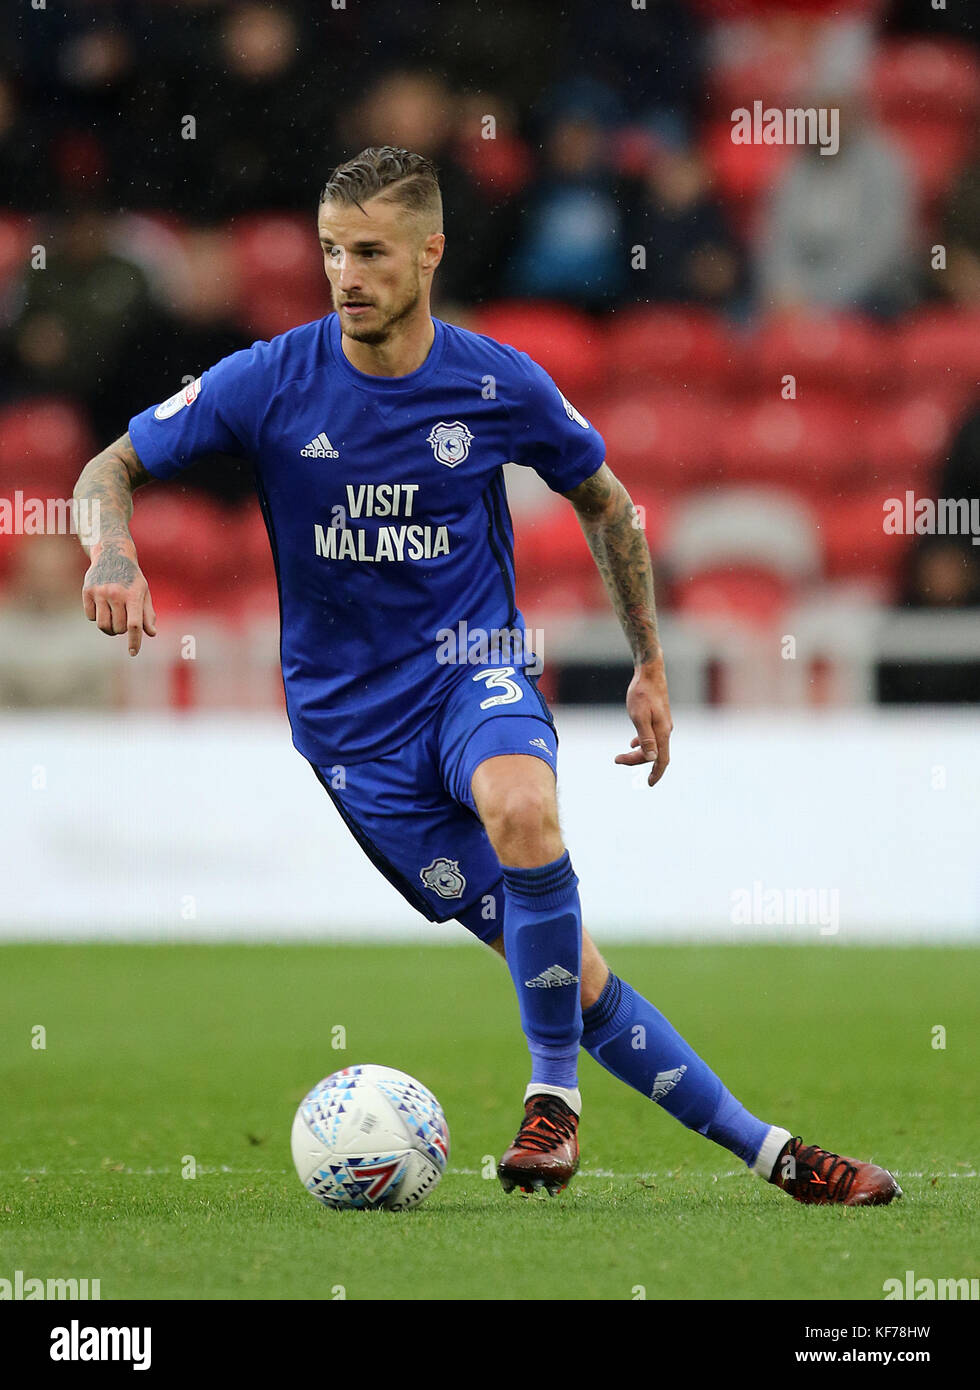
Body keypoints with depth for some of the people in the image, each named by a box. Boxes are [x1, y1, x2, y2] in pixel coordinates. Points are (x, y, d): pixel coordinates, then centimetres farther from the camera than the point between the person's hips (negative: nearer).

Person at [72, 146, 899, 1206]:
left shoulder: (501, 387, -6)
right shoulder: (270, 383, -9)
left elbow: (603, 502, 12)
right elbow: (112, 467, -2)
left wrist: (649, 665, 13)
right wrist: (114, 554, -24)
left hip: (472, 663, 0)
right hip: (351, 714, 0)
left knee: (520, 805, -38)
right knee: (568, 972, -5)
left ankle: (554, 1093, -23)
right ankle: (763, 1150, 6)